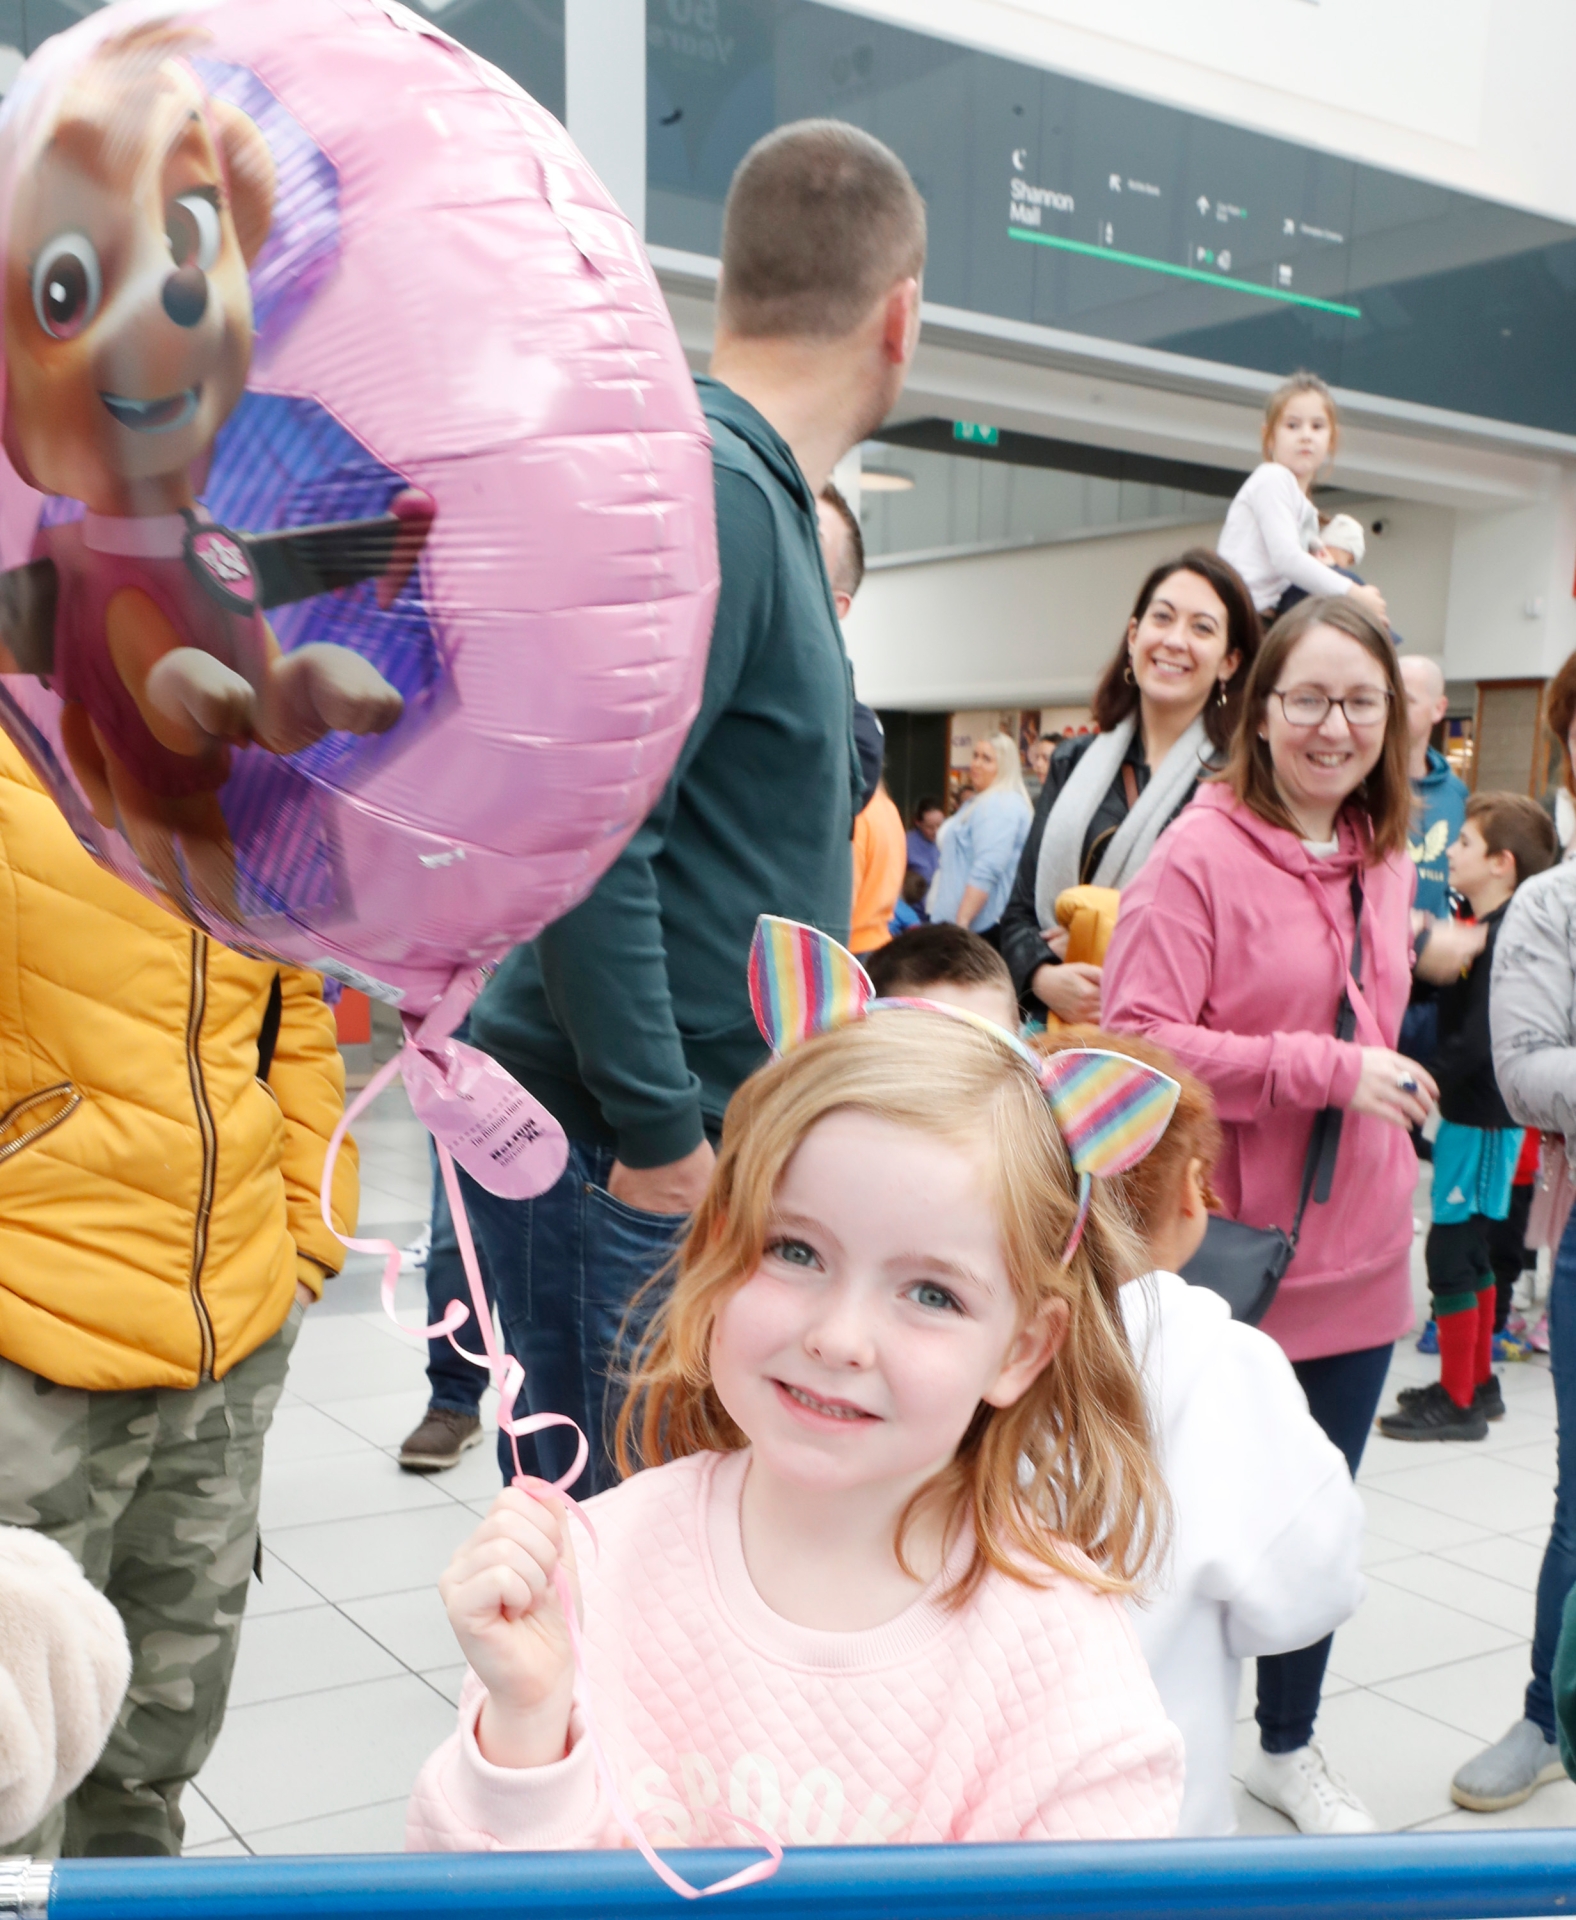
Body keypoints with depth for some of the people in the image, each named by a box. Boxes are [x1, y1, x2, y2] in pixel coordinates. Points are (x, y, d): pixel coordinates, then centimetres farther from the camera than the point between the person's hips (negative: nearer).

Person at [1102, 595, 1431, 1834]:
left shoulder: (1384, 860, 8)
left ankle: (1288, 1744, 41)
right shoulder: (1201, 854, -14)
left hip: (1357, 1264, 6)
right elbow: (1135, 1042, -21)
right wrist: (1328, 1070, -22)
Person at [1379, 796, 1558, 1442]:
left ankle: (1458, 1402, 5)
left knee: (1451, 1251, -4)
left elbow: (1476, 1045, -23)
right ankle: (1477, 1382, 29)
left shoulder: (1498, 941, -19)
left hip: (1481, 1120, -10)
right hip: (1479, 1114, 10)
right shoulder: (1488, 932, 11)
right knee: (1471, 1250, 17)